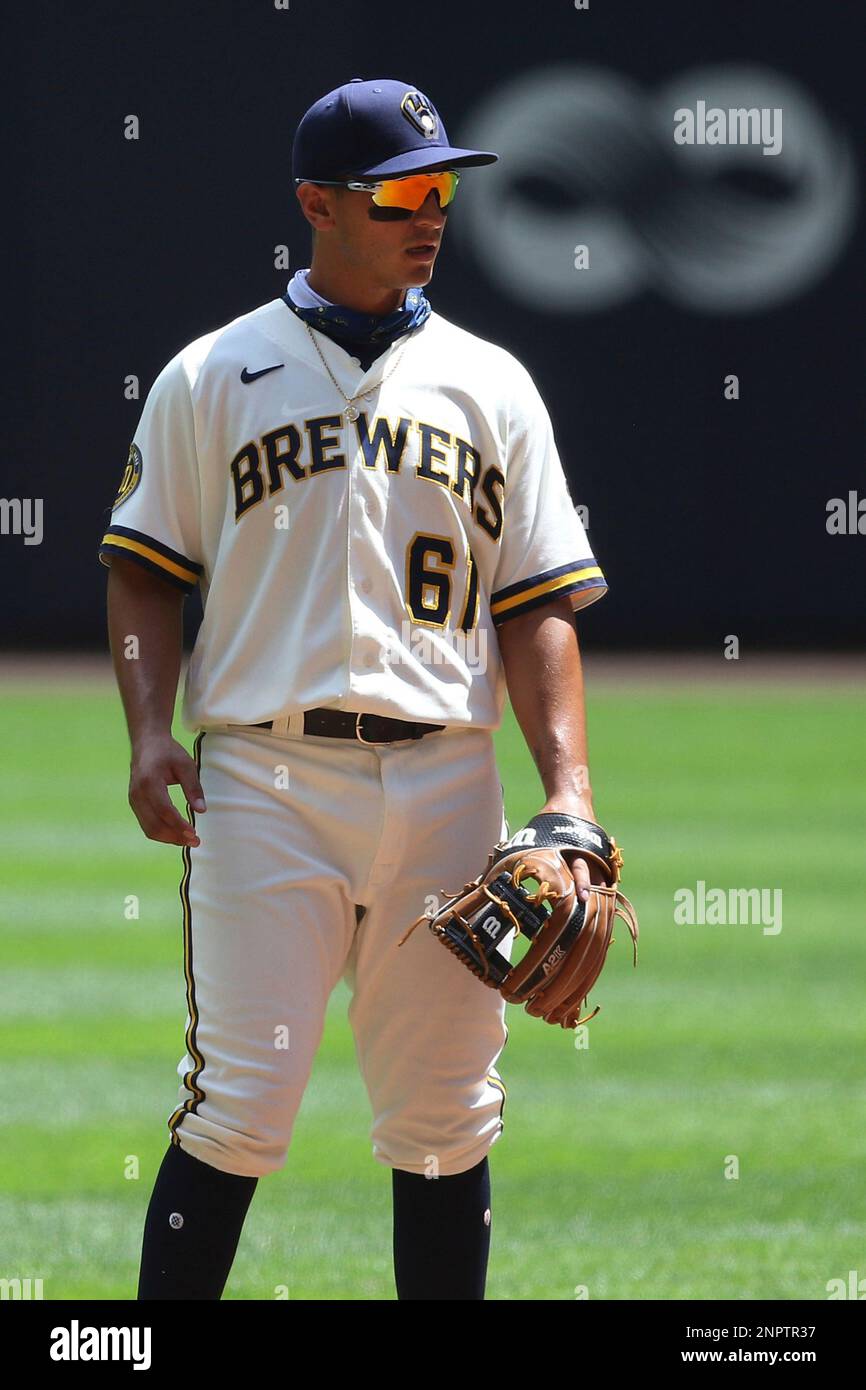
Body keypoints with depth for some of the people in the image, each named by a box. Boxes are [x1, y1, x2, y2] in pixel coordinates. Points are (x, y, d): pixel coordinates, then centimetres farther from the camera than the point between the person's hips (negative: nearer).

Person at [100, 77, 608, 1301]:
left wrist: (570, 792, -2)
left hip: (445, 785, 3)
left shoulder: (489, 385, 13)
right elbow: (144, 573, 7)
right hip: (265, 778, -3)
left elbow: (540, 605, 10)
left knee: (444, 1119, 5)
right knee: (239, 1107, -8)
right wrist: (151, 731, -9)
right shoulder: (214, 375, 7)